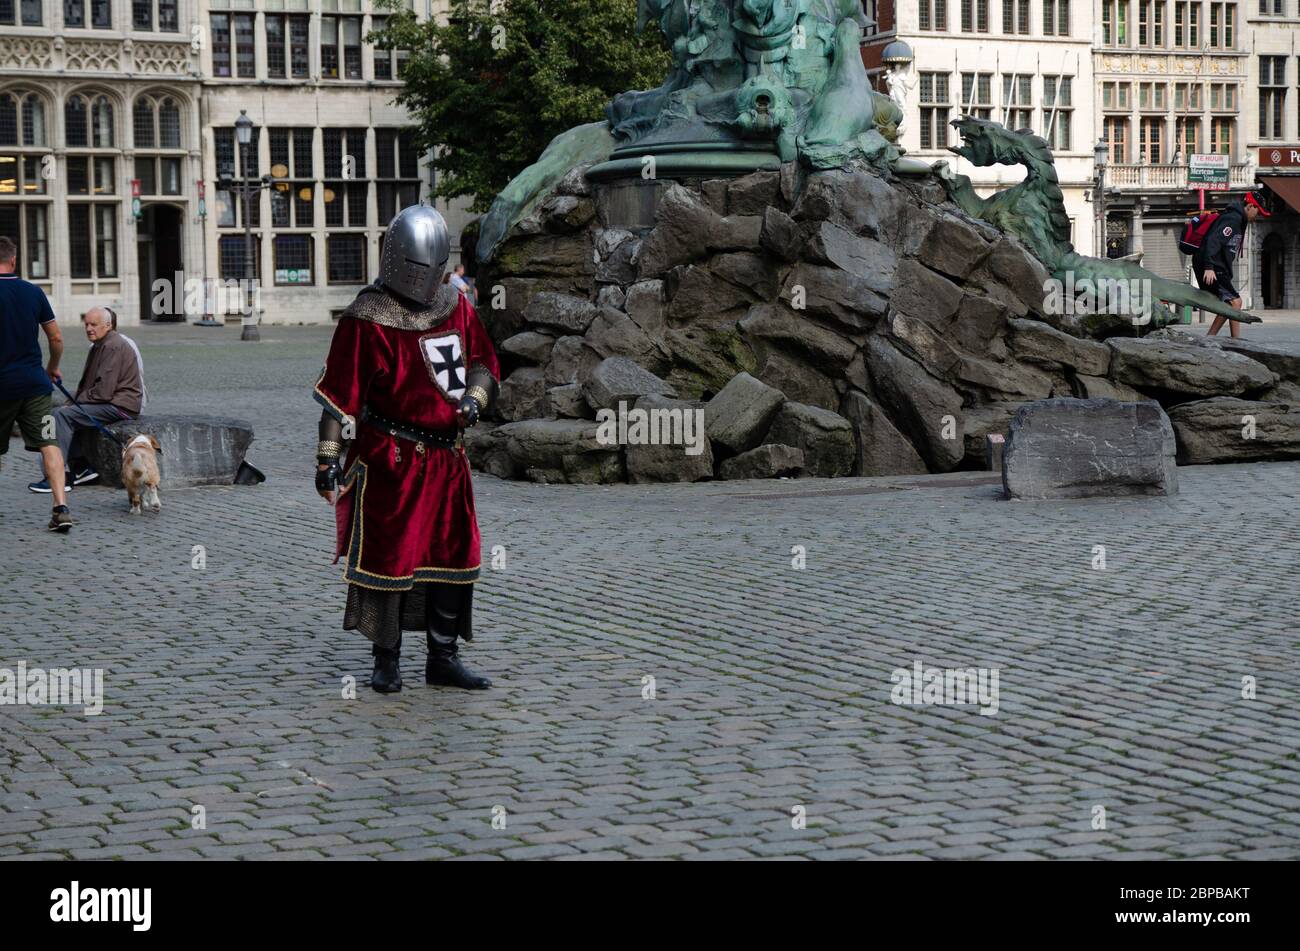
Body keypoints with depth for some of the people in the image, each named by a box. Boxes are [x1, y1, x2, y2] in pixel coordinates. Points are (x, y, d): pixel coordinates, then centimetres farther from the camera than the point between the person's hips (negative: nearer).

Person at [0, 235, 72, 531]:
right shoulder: (34, 292, 4)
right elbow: (56, 337, 9)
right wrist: (53, 367, 26)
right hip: (35, 382, 2)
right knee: (48, 444, -1)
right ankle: (61, 507, -14)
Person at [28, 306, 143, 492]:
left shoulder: (113, 347, -15)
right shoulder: (98, 345, 19)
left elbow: (104, 391, -22)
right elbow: (87, 384, 23)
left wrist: (76, 402, -11)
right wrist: (74, 401, 5)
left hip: (120, 406, -11)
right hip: (110, 404, 11)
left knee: (62, 415, -20)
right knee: (59, 412, 11)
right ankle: (80, 469, 5)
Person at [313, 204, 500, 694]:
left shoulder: (456, 307, 7)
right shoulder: (367, 319, -10)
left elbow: (484, 361, 19)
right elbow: (340, 392, -10)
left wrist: (474, 397, -3)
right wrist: (328, 458, -13)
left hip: (446, 458, 6)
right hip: (389, 458, -6)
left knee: (455, 556, 9)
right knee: (387, 556, -1)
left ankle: (443, 658, 21)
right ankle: (386, 660, 13)